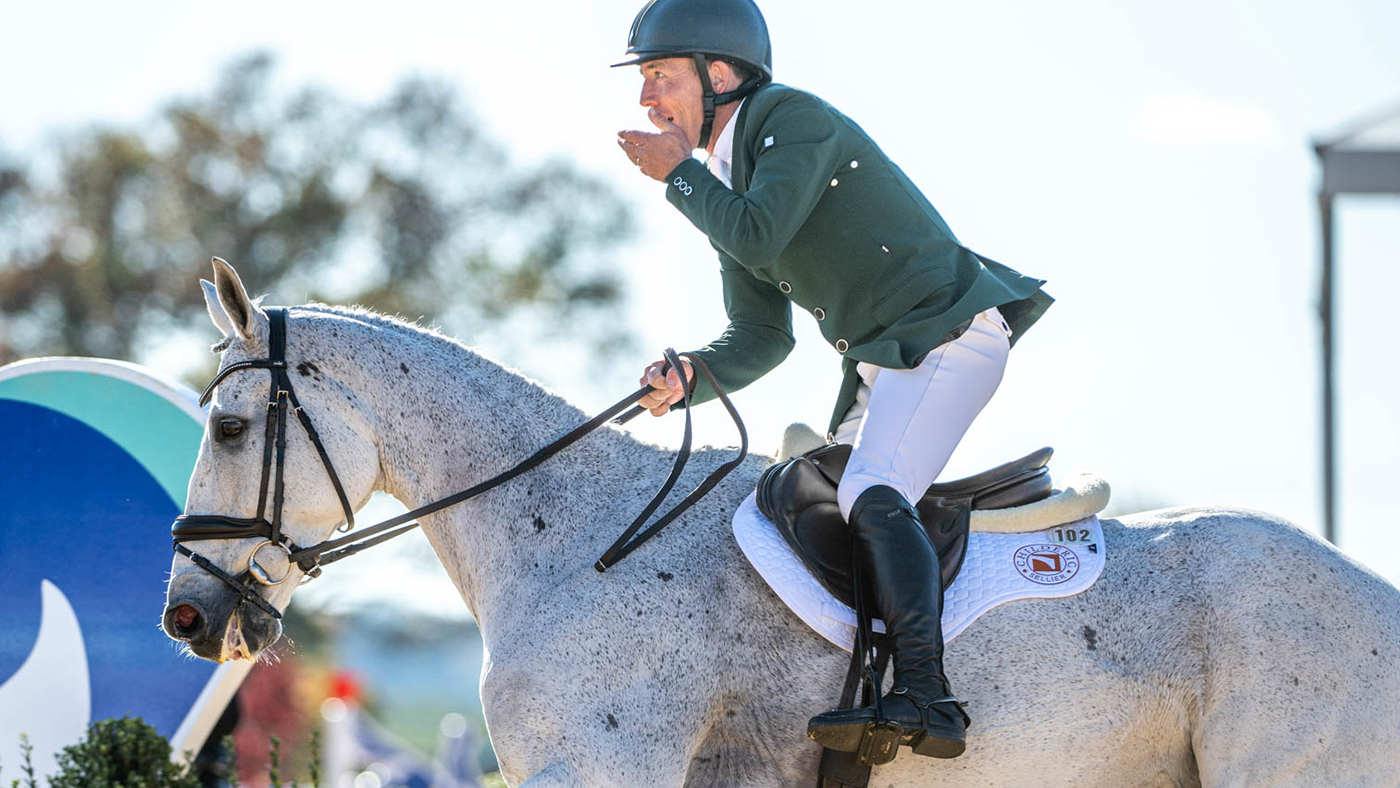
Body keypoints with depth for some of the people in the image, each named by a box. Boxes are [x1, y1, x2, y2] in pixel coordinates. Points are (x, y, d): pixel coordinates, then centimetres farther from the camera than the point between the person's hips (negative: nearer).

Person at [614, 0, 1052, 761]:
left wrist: (678, 174, -10)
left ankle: (925, 695, -36)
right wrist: (688, 377, -7)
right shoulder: (722, 183, 15)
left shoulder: (794, 120, -12)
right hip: (878, 360, 11)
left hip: (948, 333, -11)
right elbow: (760, 335, 14)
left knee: (872, 494, -27)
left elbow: (759, 237, -27)